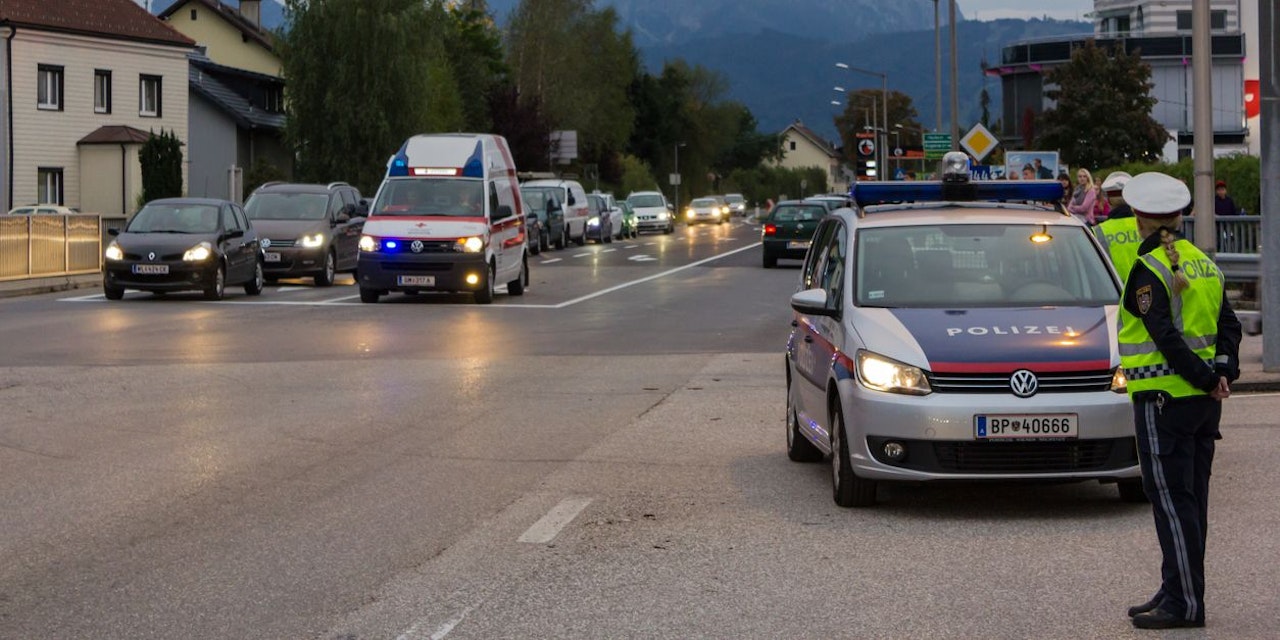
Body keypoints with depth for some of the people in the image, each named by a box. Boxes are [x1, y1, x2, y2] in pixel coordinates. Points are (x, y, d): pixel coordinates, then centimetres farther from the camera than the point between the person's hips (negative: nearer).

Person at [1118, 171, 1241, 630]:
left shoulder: (1148, 271, -13)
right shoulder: (1205, 264, 11)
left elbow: (1167, 337, -21)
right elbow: (1228, 325, 7)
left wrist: (1207, 380, -14)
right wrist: (1224, 372, -4)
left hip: (1164, 398, -8)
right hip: (1205, 402, 8)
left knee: (1172, 501, -4)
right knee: (1190, 498, 13)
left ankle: (1184, 603, -3)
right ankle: (1177, 592, 21)